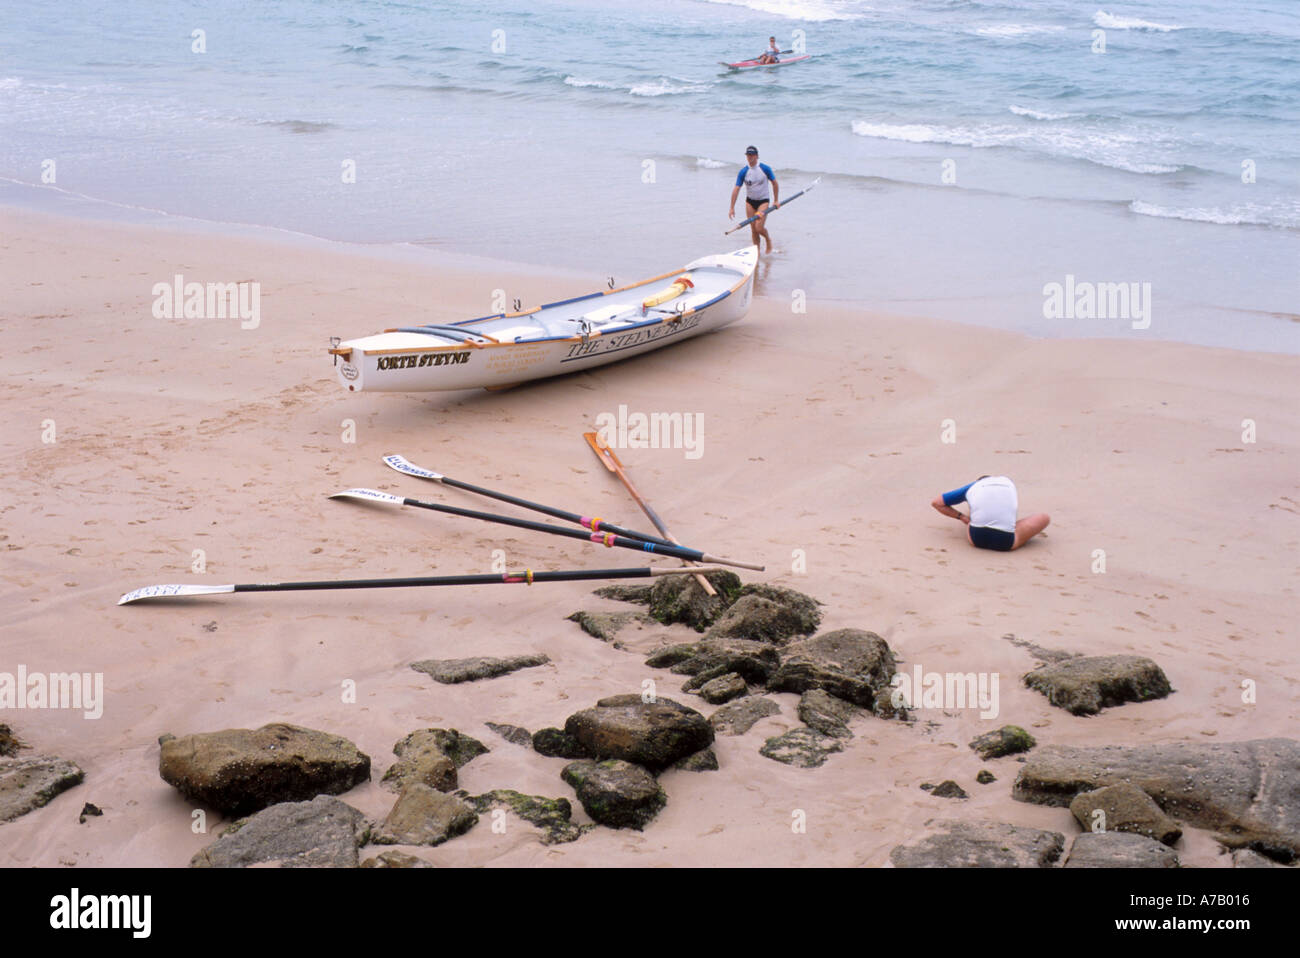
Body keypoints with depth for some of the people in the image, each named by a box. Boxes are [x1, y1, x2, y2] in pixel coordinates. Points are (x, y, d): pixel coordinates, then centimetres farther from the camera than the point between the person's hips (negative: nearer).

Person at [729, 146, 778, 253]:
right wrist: (732, 208, -14)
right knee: (753, 230, 2)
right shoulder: (743, 172, -7)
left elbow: (775, 184, 2)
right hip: (750, 201, 2)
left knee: (759, 228, -15)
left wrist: (776, 200, 2)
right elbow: (736, 189, -9)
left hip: (763, 201, -2)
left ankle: (768, 239, 17)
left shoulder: (765, 169, -10)